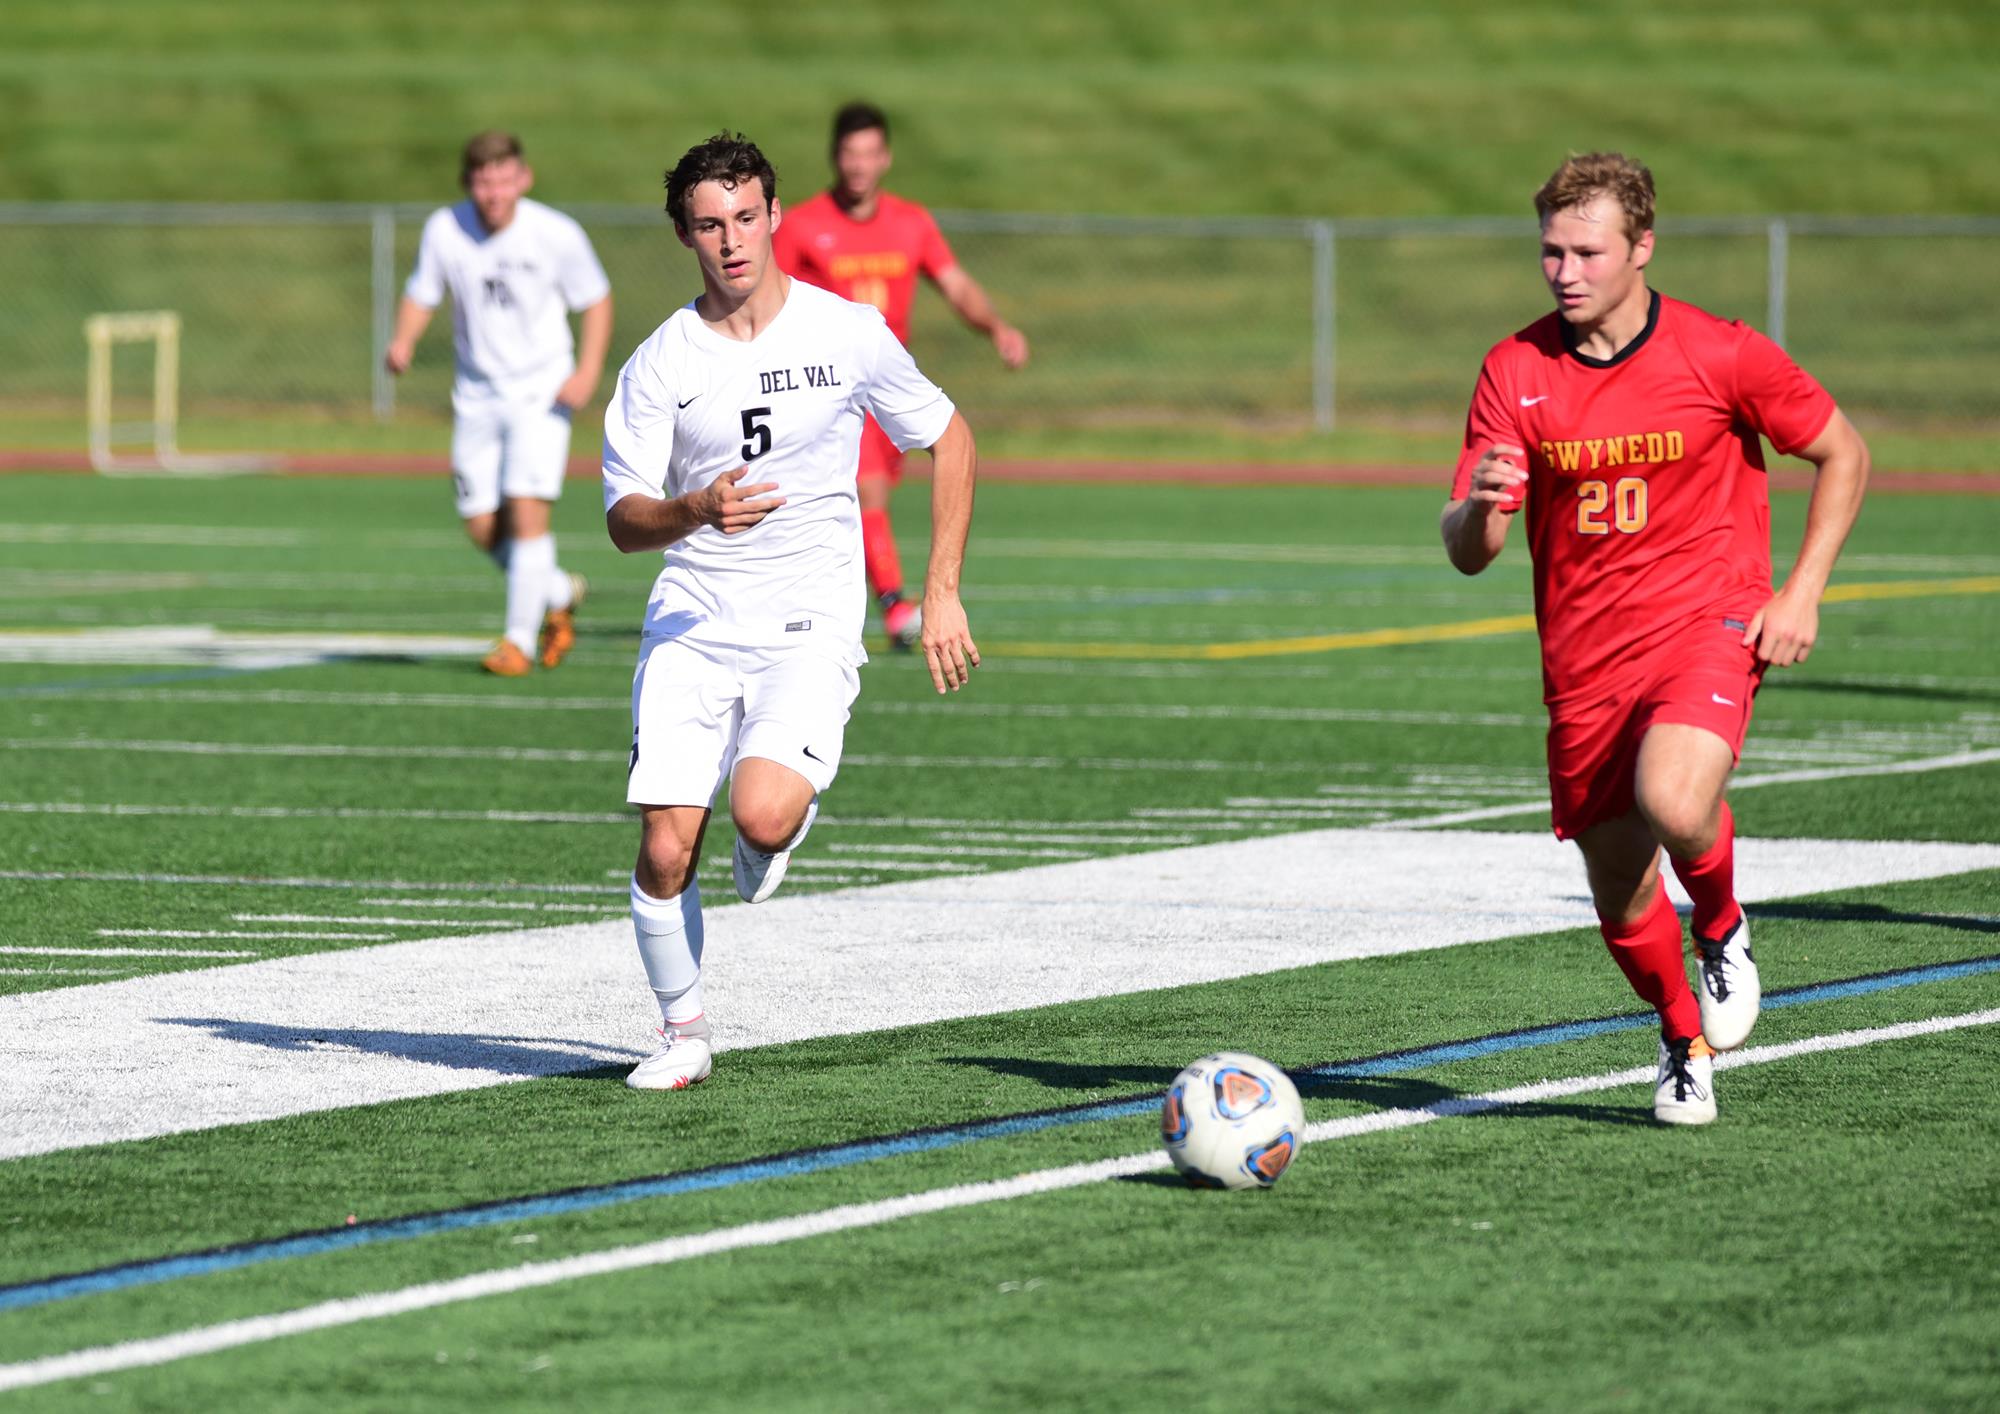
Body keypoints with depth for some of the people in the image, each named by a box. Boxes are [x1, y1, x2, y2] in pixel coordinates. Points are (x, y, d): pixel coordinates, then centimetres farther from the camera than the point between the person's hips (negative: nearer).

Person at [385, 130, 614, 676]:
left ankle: (520, 640, -5)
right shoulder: (445, 230, -8)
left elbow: (596, 300, -1)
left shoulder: (557, 235, -14)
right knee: (482, 528, 4)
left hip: (541, 391, -4)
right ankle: (559, 592, 31)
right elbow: (421, 294, 5)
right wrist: (402, 340, -15)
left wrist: (588, 370, -13)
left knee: (527, 511, -17)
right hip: (478, 394, 4)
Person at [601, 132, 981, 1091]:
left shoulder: (847, 335, -3)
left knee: (762, 816, -26)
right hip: (690, 624, 2)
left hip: (810, 625, -2)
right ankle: (683, 1032, 16)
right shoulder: (661, 363, -1)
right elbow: (623, 521, -3)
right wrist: (697, 511, -27)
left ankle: (777, 832, 12)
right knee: (664, 852, -7)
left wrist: (942, 594, 5)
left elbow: (948, 439, 10)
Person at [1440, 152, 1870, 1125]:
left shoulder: (1720, 356, -8)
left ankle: (1723, 930, 3)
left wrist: (1802, 592, -5)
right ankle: (1685, 1045, 35)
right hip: (1583, 657, 3)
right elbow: (1466, 554, -4)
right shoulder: (1515, 372, -3)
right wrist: (1482, 508, -29)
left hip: (1707, 626, -3)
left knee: (1673, 803, -31)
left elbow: (1842, 454, 5)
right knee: (1621, 901, 5)